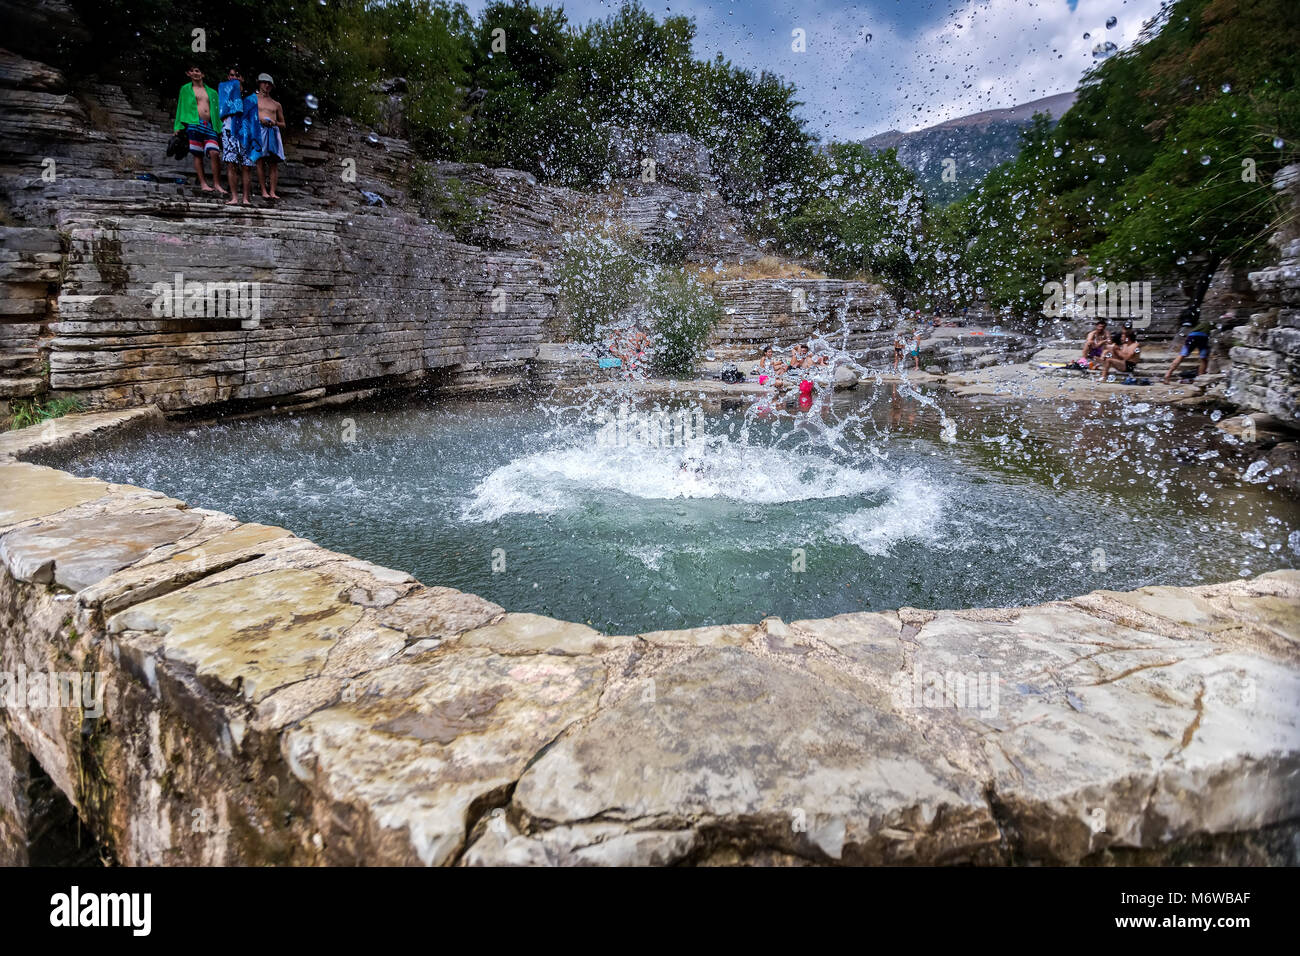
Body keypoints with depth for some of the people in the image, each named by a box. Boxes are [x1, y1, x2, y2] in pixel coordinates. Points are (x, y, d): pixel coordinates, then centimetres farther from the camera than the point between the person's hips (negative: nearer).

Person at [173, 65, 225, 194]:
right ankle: (203, 183, -4)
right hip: (194, 124, -1)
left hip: (209, 125, 1)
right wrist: (177, 127, 5)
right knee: (198, 155, -5)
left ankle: (217, 184, -10)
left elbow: (216, 111, 20)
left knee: (215, 153, -15)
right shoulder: (185, 89, 15)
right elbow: (181, 108, 13)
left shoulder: (212, 92, 22)